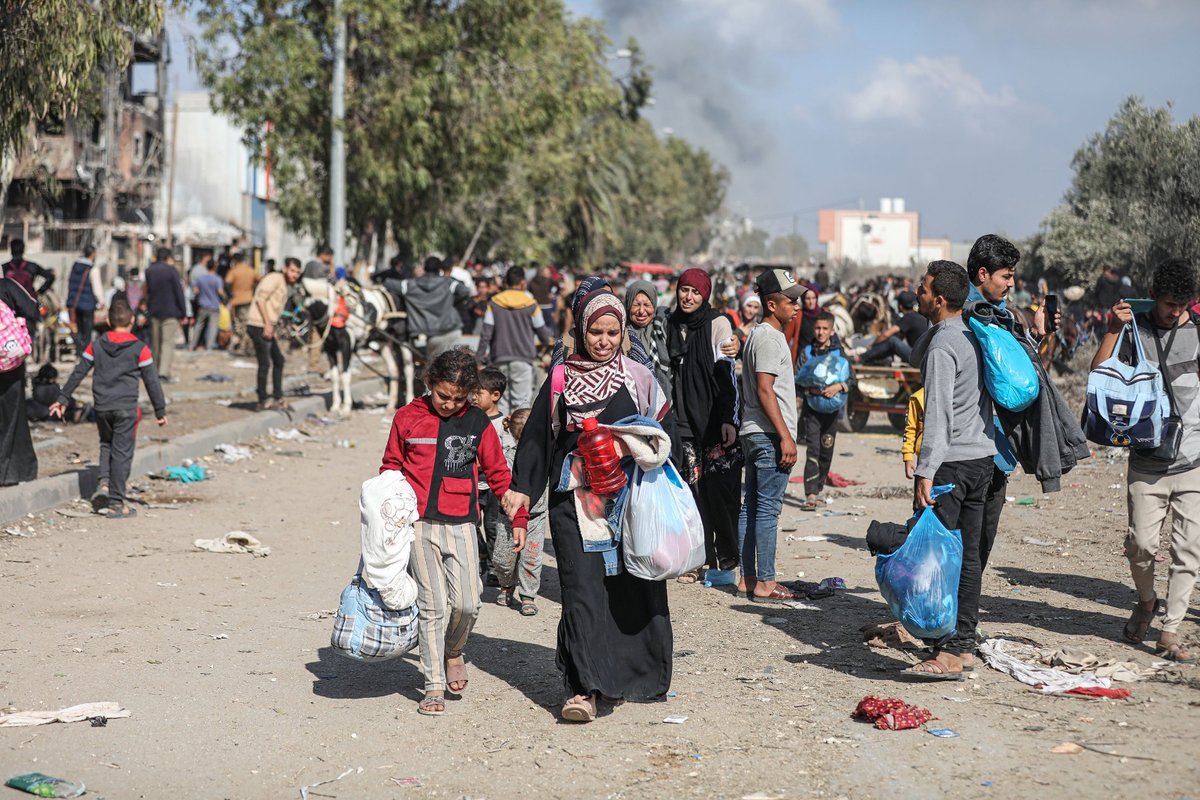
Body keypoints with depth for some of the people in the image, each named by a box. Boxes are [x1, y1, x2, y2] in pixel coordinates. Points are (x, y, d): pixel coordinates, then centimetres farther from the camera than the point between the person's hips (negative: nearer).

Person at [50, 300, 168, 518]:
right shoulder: (140, 349, -3)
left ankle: (104, 482, 3)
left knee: (106, 444, 25)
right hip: (126, 408, -3)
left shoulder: (96, 346, 6)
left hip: (101, 407, 3)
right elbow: (151, 381, 0)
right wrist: (160, 410, 8)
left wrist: (63, 399, 17)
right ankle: (116, 502, 0)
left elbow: (78, 373, 9)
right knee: (122, 453, 0)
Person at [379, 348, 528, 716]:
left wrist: (518, 519, 9)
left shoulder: (478, 425, 5)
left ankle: (453, 651, 24)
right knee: (432, 605, -3)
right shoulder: (407, 418, 4)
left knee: (467, 603, -8)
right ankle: (434, 686, 8)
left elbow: (499, 474, 11)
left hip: (461, 524, 1)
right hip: (418, 524, -1)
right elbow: (391, 466, 14)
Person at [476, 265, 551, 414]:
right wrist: (546, 341, 31)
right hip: (523, 358, -2)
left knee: (501, 399, 10)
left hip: (499, 358, 2)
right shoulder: (530, 304, 0)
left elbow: (486, 332, 1)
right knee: (522, 399, -4)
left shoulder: (494, 303, 4)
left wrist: (481, 355, 7)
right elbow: (541, 331, 9)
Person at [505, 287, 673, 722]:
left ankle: (638, 675, 20)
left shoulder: (638, 378, 6)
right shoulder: (560, 379, 6)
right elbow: (537, 436, 10)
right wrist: (521, 487, 5)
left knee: (632, 586, 3)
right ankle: (585, 688, -11)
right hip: (574, 499, -1)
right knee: (582, 588, -9)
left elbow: (664, 430, 10)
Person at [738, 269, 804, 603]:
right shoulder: (769, 338, -13)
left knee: (751, 508, 11)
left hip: (754, 434, 10)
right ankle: (765, 583, -5)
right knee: (767, 509, -7)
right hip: (770, 436, -10)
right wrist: (785, 436, -21)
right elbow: (765, 391, -20)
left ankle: (748, 578, 17)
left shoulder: (757, 335, 18)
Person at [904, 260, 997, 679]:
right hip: (982, 456, 9)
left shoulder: (942, 346, -15)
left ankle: (948, 652, -11)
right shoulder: (972, 336, 11)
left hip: (951, 461, -9)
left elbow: (937, 414, -21)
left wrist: (926, 472, -23)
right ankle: (964, 644, 16)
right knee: (968, 554, 11)